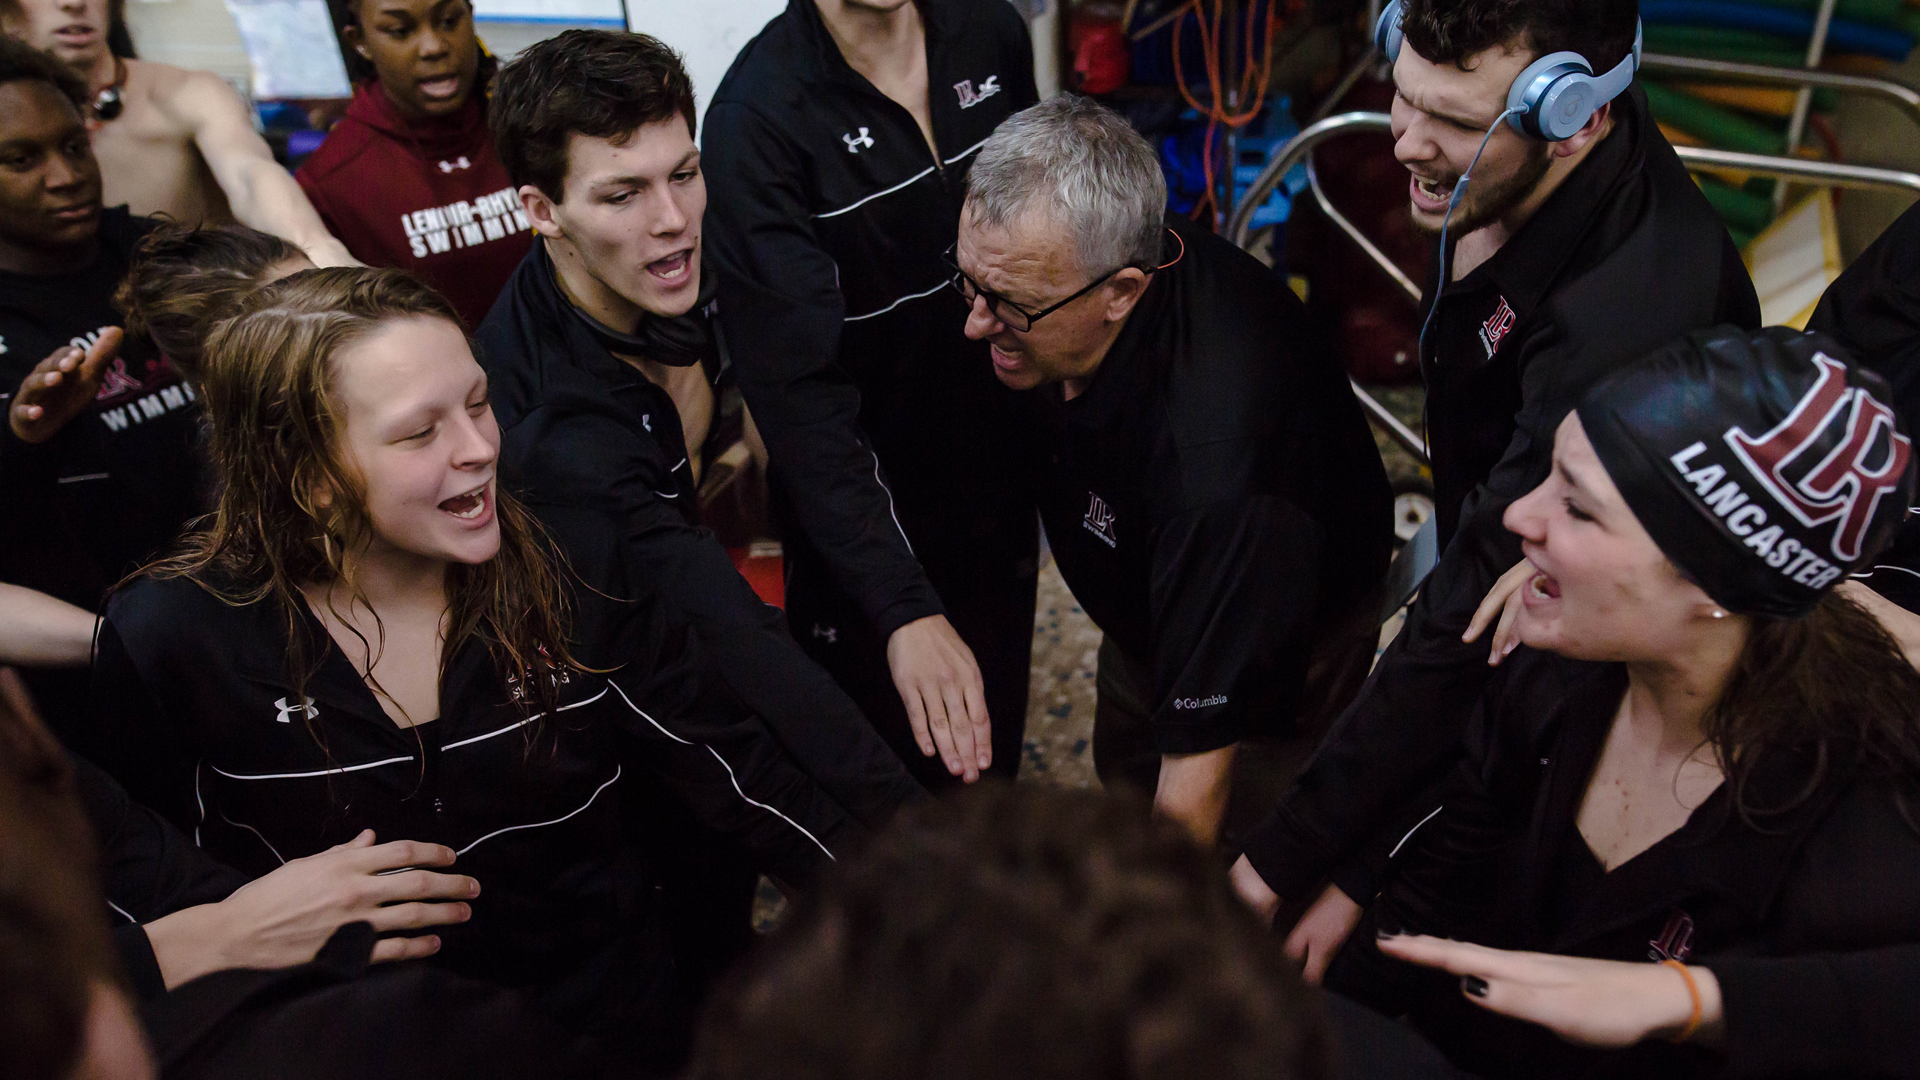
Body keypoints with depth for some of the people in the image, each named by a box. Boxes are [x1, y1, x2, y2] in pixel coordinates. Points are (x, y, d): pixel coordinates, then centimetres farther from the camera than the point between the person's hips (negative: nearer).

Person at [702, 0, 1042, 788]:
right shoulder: (758, 117, -23)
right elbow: (801, 392, -28)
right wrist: (904, 610, -35)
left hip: (1002, 486, 5)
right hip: (865, 531, -4)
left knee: (989, 763, 22)